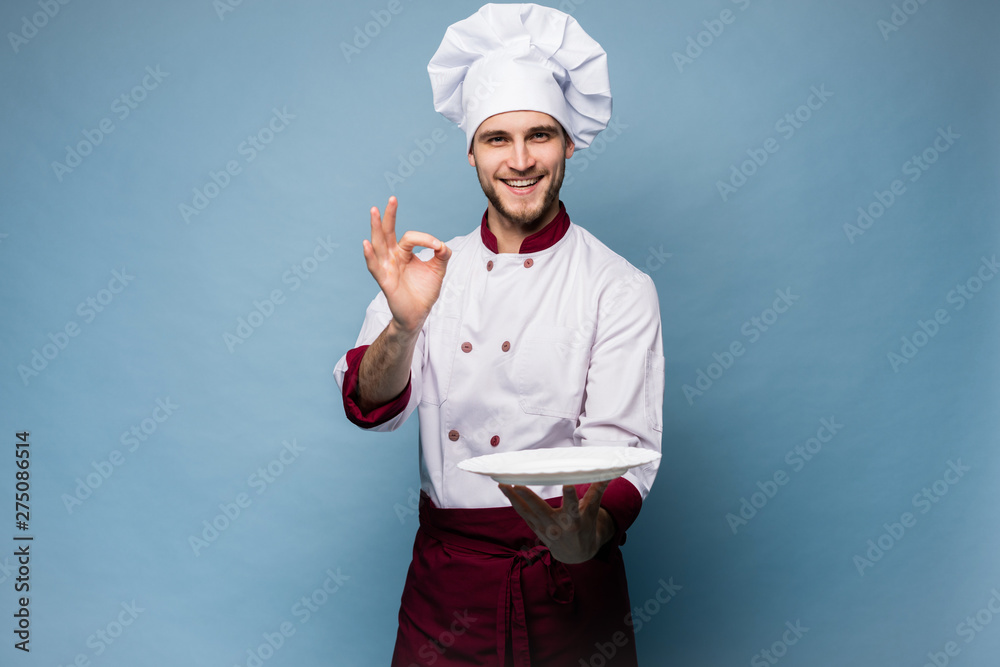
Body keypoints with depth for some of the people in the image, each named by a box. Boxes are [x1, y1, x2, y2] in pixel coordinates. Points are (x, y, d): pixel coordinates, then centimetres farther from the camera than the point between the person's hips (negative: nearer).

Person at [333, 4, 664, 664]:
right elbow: (371, 407, -4)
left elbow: (622, 447, -13)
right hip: (445, 573, 3)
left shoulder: (620, 288, -7)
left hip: (569, 582, -2)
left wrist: (586, 535, -33)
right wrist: (404, 323, -24)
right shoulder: (430, 270, 4)